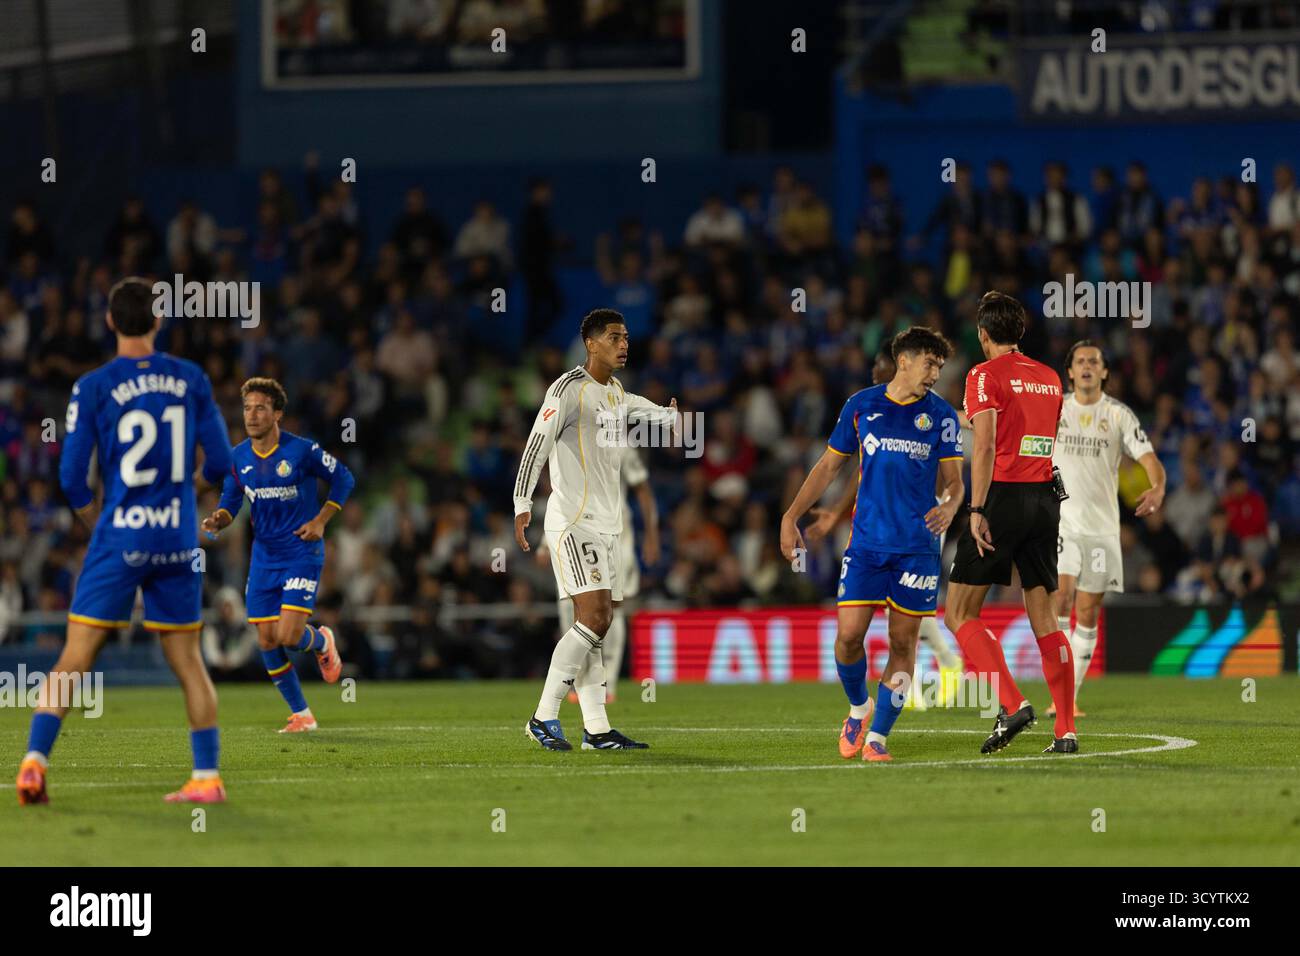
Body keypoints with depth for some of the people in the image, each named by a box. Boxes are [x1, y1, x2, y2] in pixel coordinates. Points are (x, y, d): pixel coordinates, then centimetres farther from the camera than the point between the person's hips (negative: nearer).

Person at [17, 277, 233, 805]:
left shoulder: (93, 387, -5)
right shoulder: (191, 380, 2)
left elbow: (72, 476, -6)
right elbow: (220, 464, 5)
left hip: (118, 539, -2)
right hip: (178, 540, 2)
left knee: (74, 659, -1)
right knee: (188, 661, 11)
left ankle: (34, 761, -12)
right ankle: (207, 776, 8)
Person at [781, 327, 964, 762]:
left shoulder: (940, 415, 3)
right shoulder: (861, 405, 5)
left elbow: (954, 480, 4)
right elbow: (829, 466, 13)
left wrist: (950, 505, -20)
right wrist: (792, 516, 9)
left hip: (917, 545, 0)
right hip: (866, 542, 0)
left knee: (903, 641, -2)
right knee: (849, 635, -8)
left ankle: (878, 736, 6)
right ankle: (858, 709, 20)